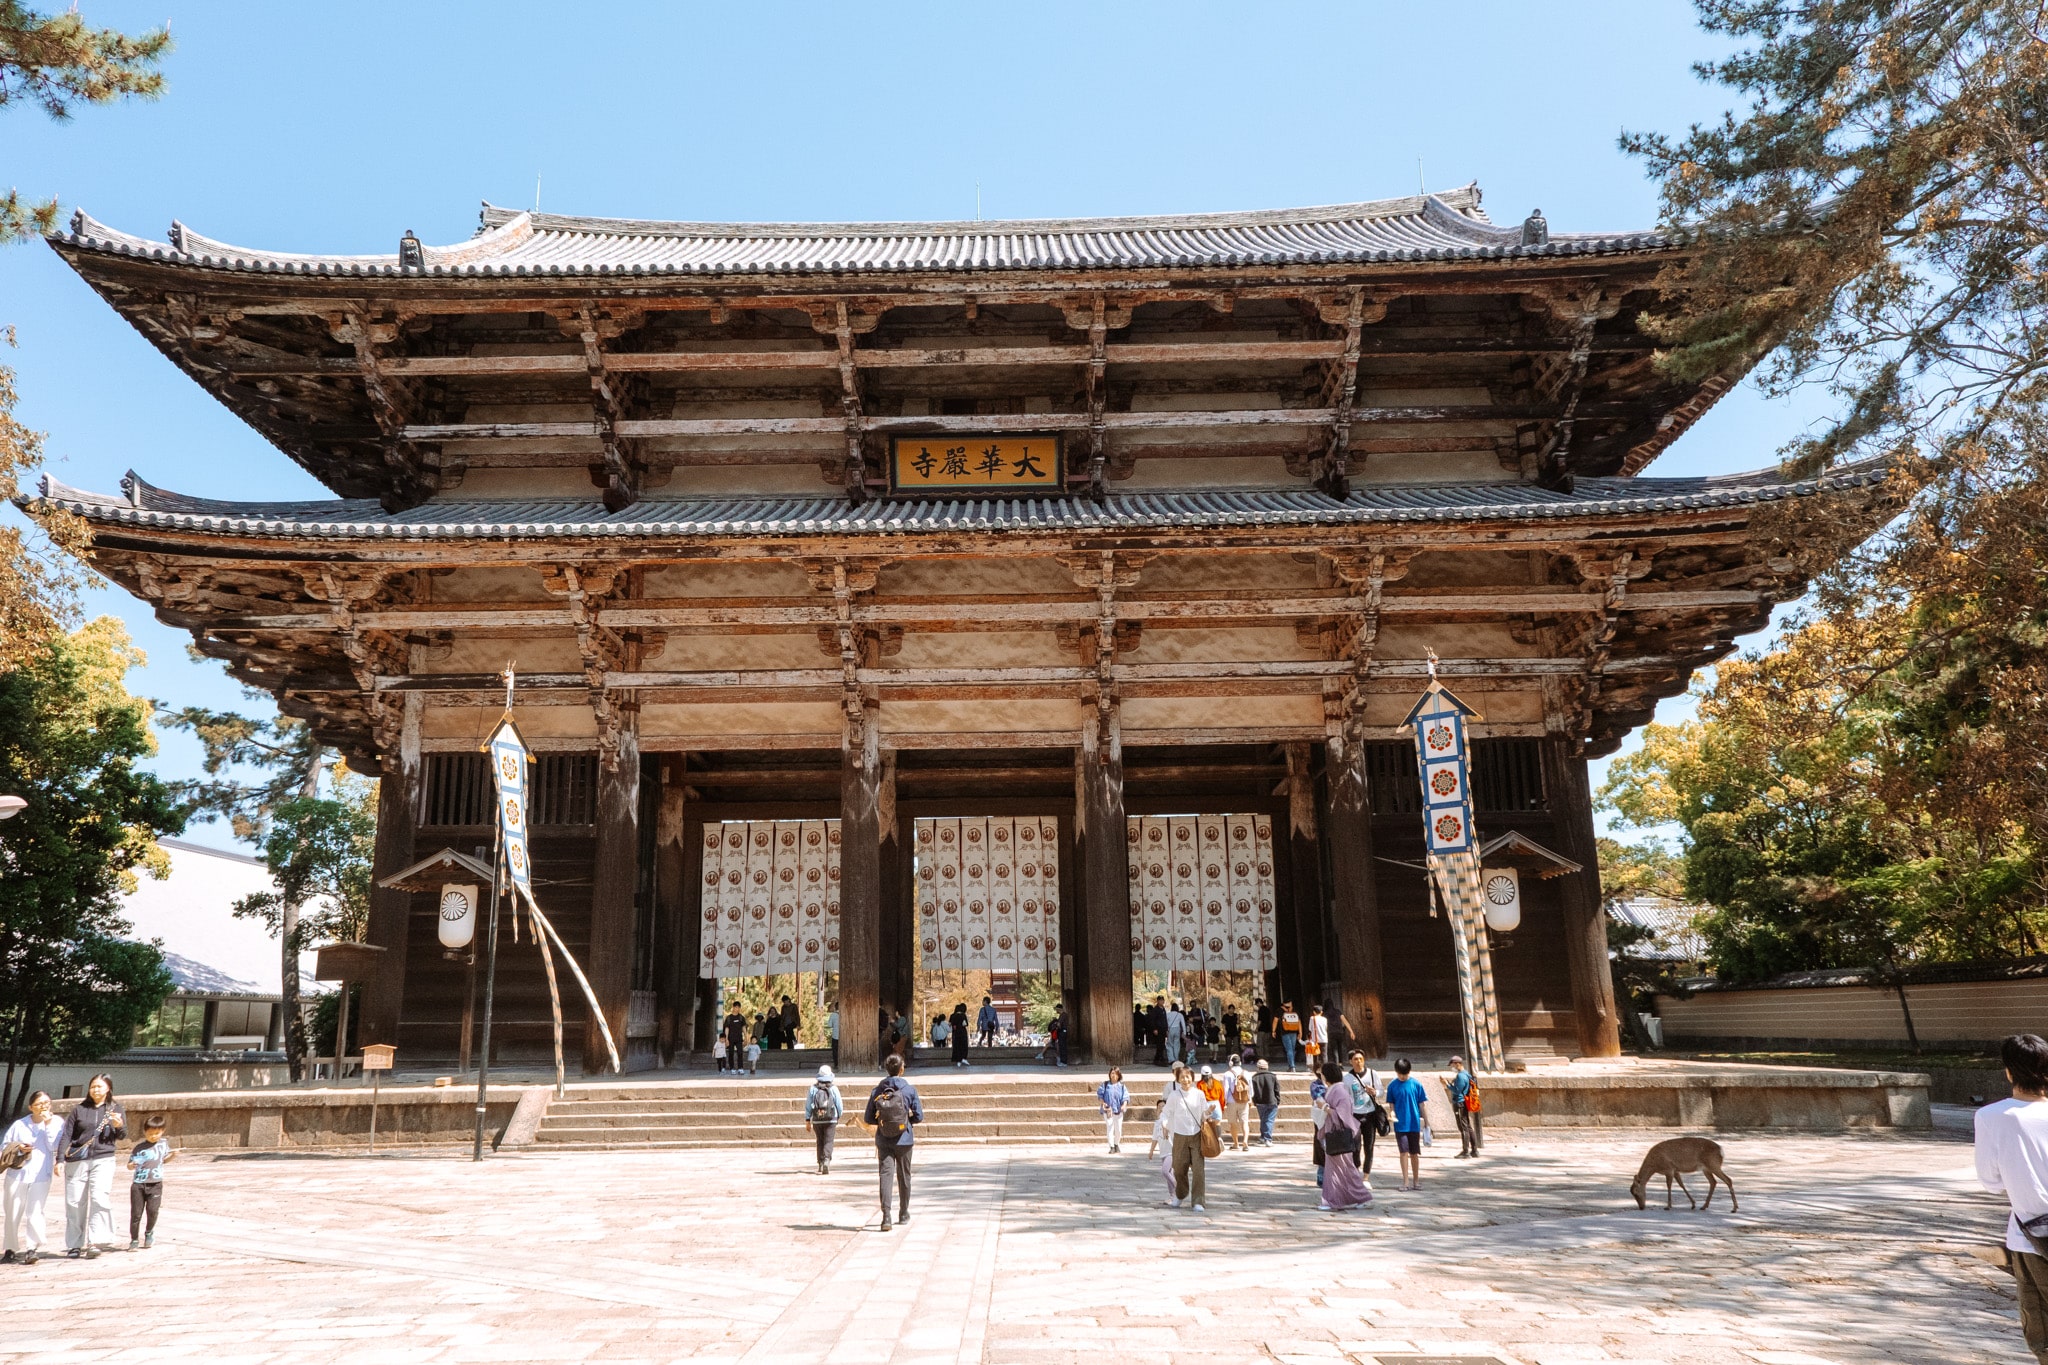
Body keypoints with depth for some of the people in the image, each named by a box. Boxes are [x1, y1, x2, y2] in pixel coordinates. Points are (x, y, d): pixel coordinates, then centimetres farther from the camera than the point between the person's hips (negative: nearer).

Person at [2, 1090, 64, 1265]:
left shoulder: (56, 1122, 3)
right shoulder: (19, 1124, 6)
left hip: (41, 1176, -2)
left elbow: (54, 1146, -6)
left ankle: (32, 1249, -6)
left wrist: (48, 1124, -11)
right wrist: (16, 1148, -8)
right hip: (17, 1174, 2)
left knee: (34, 1213, -12)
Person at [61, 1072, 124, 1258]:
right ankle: (74, 1245, 15)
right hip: (77, 1160, 1)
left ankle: (94, 1242, -16)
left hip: (103, 1160, -1)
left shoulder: (115, 1109, 10)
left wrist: (119, 1126, -12)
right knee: (74, 1202, 3)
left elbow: (122, 1135, 10)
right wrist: (65, 1150, -9)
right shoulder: (80, 1109, 10)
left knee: (100, 1199, -15)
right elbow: (67, 1132, 7)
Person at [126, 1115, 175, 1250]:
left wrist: (173, 1156, 2)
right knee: (136, 1213, 2)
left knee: (153, 1209, -12)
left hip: (155, 1184, 1)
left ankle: (149, 1232, 15)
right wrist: (132, 1165, -26)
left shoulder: (163, 1144, 5)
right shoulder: (140, 1147, -5)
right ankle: (134, 1240, 19)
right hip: (138, 1184, -1)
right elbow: (129, 1165, -4)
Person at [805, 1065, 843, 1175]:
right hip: (831, 1120, -2)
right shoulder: (833, 1089, -4)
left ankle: (820, 1165, 16)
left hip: (817, 1120, 2)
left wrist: (807, 1120, 7)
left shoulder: (813, 1089, 0)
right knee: (828, 1142, -1)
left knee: (820, 1142, 14)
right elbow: (839, 1104, 1)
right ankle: (827, 1160, -22)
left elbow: (808, 1105, 1)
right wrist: (839, 1115, 20)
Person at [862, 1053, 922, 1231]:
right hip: (904, 1141, 0)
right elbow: (919, 1117, -3)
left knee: (885, 1176, -2)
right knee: (904, 1177, 14)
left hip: (883, 1141, 0)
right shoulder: (910, 1090, -7)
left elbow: (868, 1119, 0)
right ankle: (903, 1214, 27)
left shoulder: (877, 1091, -3)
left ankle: (886, 1217, -16)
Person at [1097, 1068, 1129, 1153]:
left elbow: (1125, 1097, -3)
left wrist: (1124, 1105, -21)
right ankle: (1112, 1147, -3)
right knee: (1109, 1128, -7)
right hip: (1108, 1110, -1)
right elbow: (1099, 1093, 3)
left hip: (1118, 1110, 1)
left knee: (1118, 1129, 5)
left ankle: (1117, 1144, 27)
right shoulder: (1105, 1084, 4)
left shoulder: (1121, 1086, 4)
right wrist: (1103, 1103, -11)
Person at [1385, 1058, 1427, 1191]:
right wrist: (1392, 1113, -13)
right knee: (1404, 1152, -3)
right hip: (1400, 1124, 0)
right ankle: (1405, 1181, 2)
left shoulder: (1416, 1084, -2)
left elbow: (1421, 1104, 4)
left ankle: (1416, 1180, 19)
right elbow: (1391, 1104, 6)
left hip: (1414, 1123, 0)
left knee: (1414, 1153, 9)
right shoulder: (1392, 1085, 0)